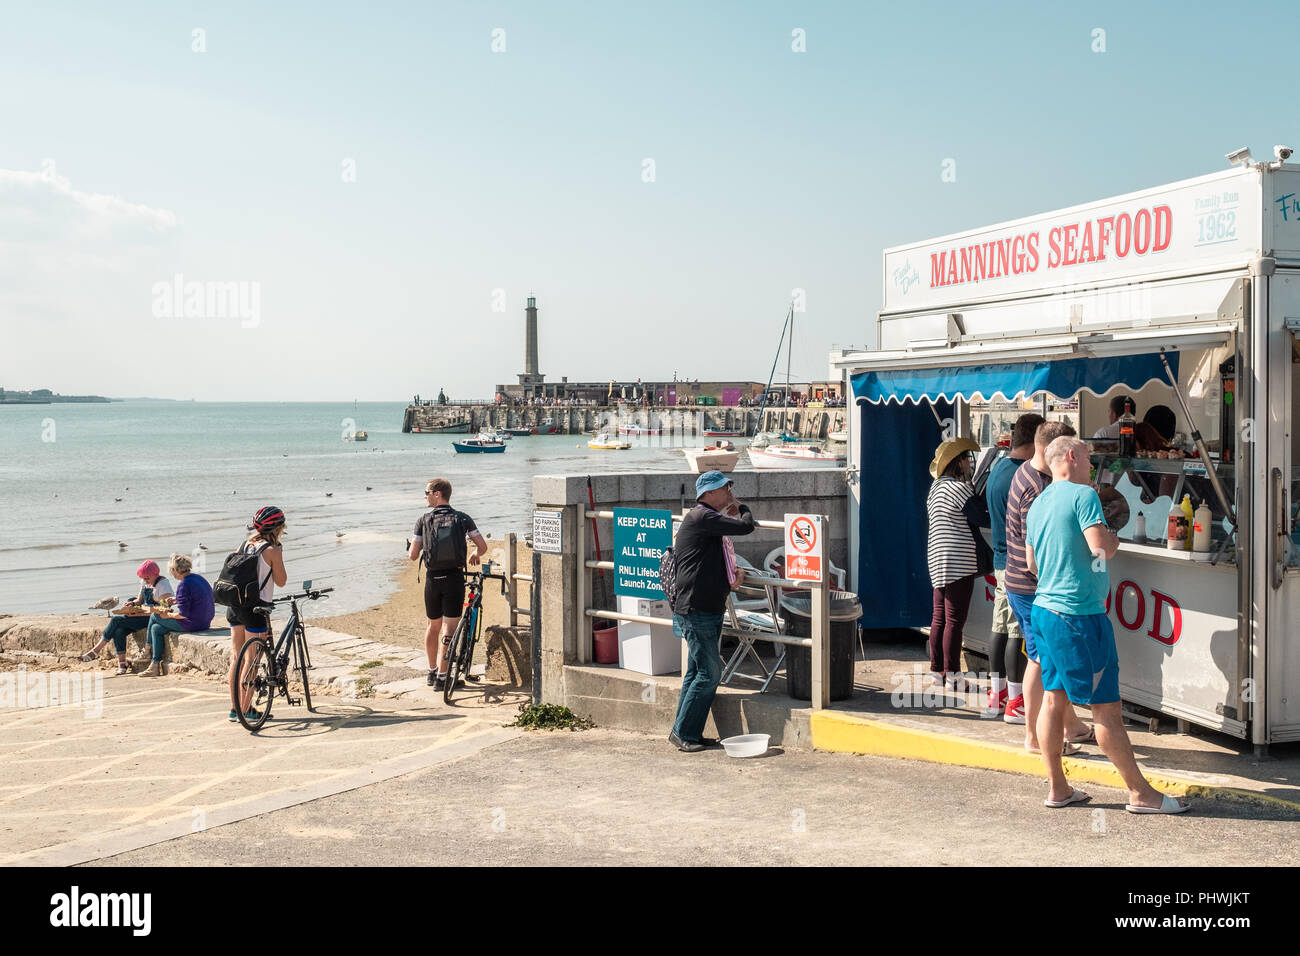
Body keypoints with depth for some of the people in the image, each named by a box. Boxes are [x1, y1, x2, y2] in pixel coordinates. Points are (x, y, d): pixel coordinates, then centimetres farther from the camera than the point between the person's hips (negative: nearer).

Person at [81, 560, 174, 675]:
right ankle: (122, 664, -13)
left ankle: (96, 651, -9)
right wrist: (133, 604, -5)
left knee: (117, 619, -18)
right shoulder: (145, 582, 13)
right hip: (143, 615, 8)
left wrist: (140, 613, -23)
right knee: (119, 631, -19)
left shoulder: (163, 584, -13)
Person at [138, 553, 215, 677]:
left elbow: (183, 614, -22)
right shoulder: (199, 578, 8)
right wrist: (176, 600, 23)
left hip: (191, 624, -9)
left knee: (154, 617, 11)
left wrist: (168, 615, -6)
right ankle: (155, 664, 18)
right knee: (156, 628, 19)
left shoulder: (183, 584, -20)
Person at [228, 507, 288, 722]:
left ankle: (235, 708, 19)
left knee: (236, 658, 13)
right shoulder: (272, 550, -10)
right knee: (251, 661, 1)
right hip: (255, 608, -7)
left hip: (234, 606, 7)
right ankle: (245, 710, 4)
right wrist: (279, 554, 0)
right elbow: (281, 581, -3)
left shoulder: (245, 545, 9)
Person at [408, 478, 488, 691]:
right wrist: (476, 555, 18)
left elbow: (413, 555, -3)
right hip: (454, 579, -1)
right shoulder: (462, 519, 0)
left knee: (432, 626, 17)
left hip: (433, 579, 1)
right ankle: (442, 677, -2)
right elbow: (483, 546, -4)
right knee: (449, 628, 0)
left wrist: (410, 549, 21)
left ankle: (432, 672, 28)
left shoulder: (424, 520, -1)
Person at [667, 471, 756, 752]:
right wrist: (742, 508, 2)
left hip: (709, 610, 10)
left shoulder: (712, 521, 19)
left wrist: (732, 578, 9)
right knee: (709, 672, -9)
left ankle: (687, 733, 20)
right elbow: (746, 526, -20)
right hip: (696, 610, -10)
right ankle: (683, 732, -1)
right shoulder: (702, 517, -14)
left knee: (697, 671, 13)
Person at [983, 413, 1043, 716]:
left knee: (1000, 628, 13)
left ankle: (997, 695, 21)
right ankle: (1016, 701, 3)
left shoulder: (997, 468, 11)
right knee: (1019, 632, -3)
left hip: (1001, 562, 10)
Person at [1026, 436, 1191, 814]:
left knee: (1054, 698, 11)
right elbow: (1101, 549, -21)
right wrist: (1116, 535, -1)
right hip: (1080, 614, -9)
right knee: (1106, 707, -3)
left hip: (1045, 609, 9)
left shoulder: (1037, 503, 14)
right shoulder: (1083, 495, -11)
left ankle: (1057, 788, 15)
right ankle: (1140, 793, 5)